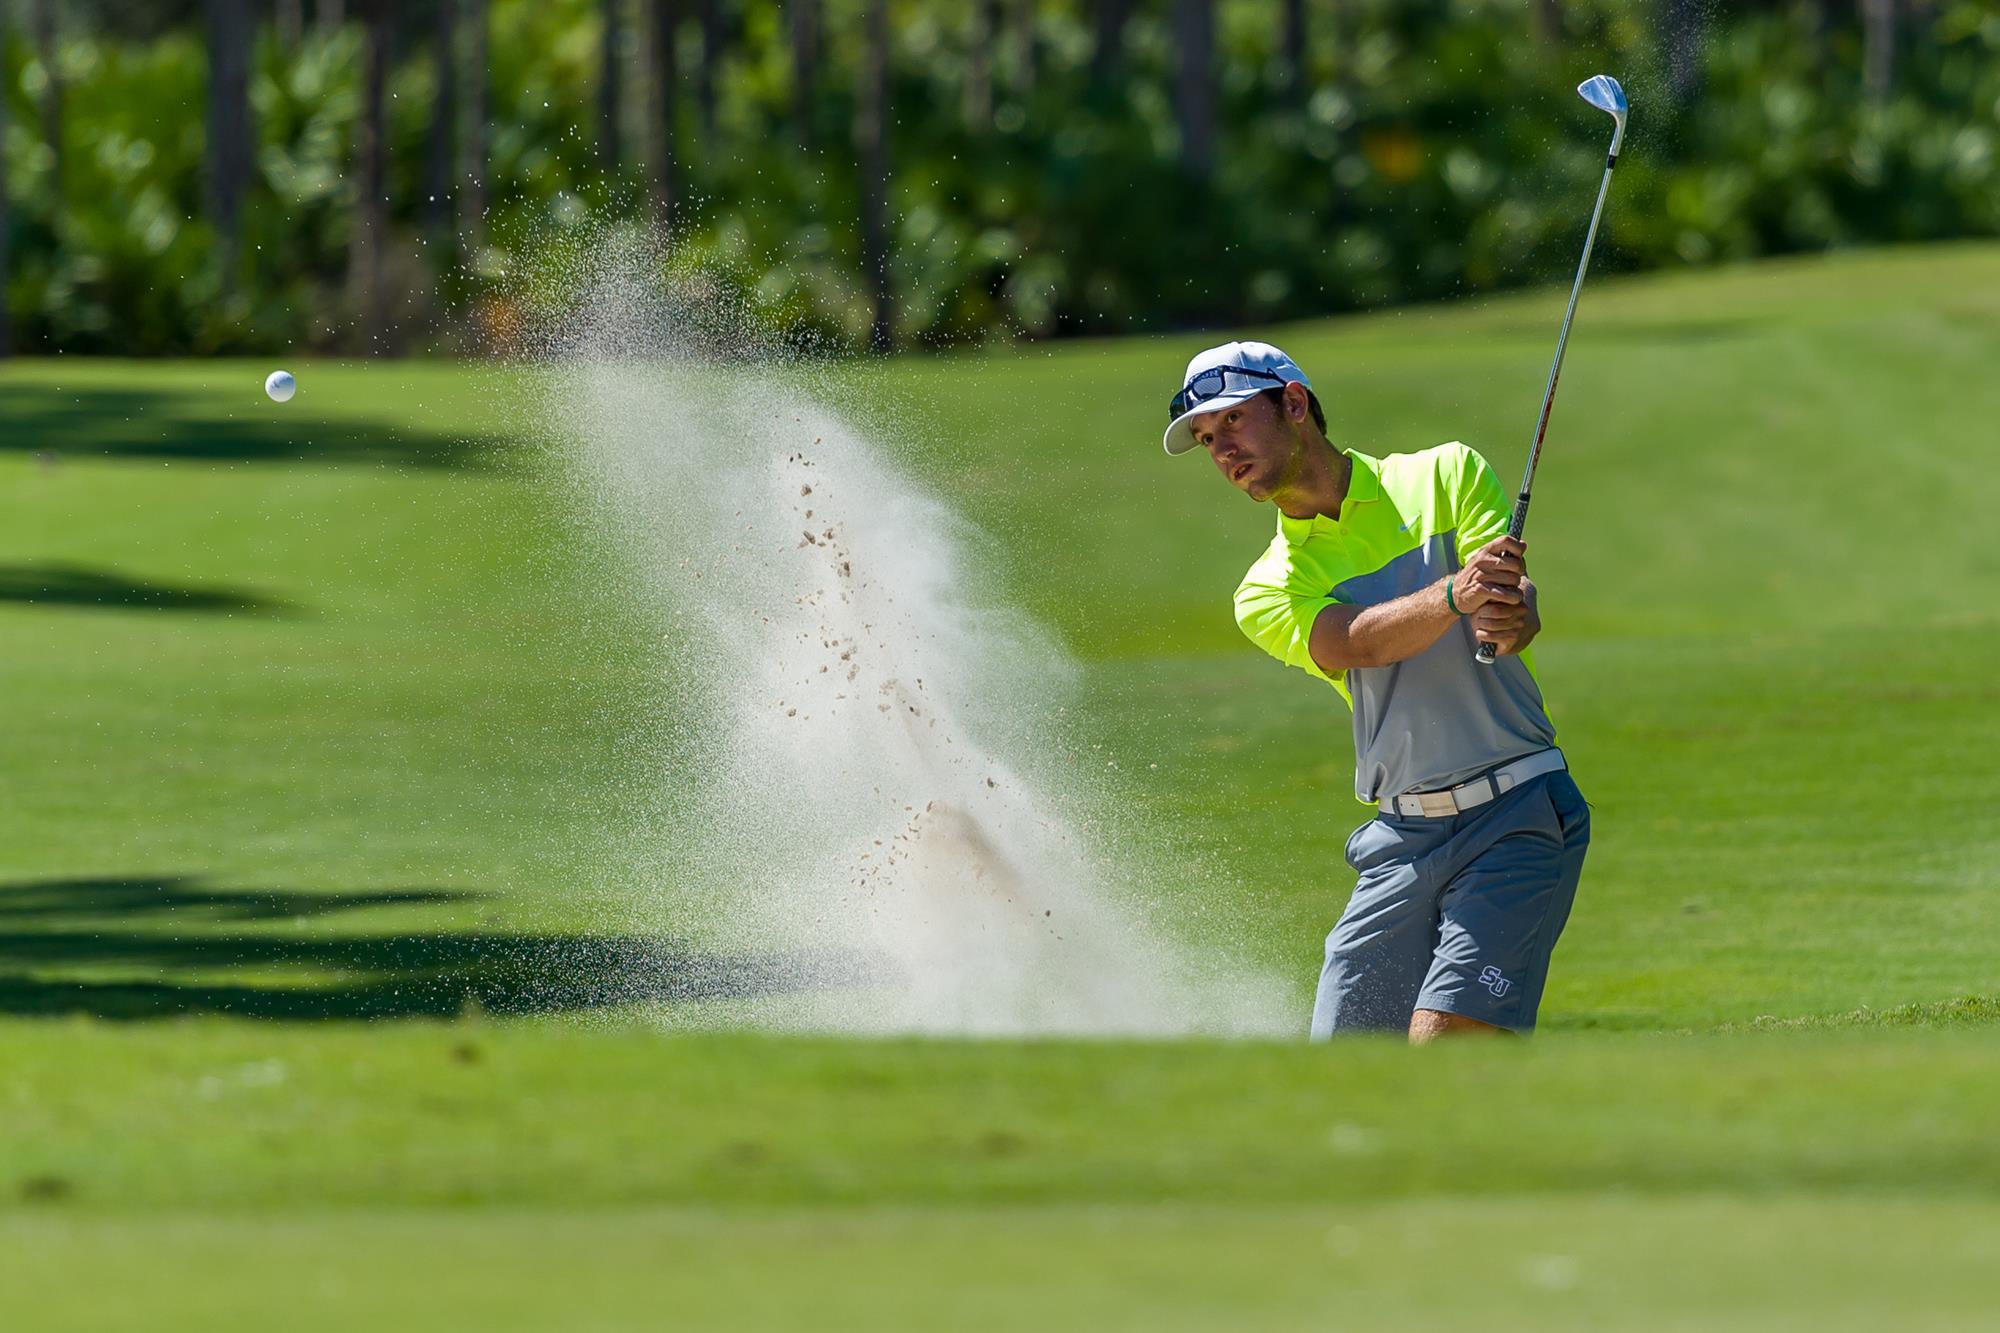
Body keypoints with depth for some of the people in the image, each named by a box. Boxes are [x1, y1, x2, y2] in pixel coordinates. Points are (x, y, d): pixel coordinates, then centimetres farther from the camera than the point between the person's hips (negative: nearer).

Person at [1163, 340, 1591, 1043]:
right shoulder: (1268, 592, 10)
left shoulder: (1445, 476, 6)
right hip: (1402, 839, 4)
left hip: (1514, 817, -4)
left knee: (1441, 1046, -19)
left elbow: (1521, 608, -8)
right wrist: (1454, 594, -32)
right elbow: (1355, 643, -11)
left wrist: (1507, 618, -34)